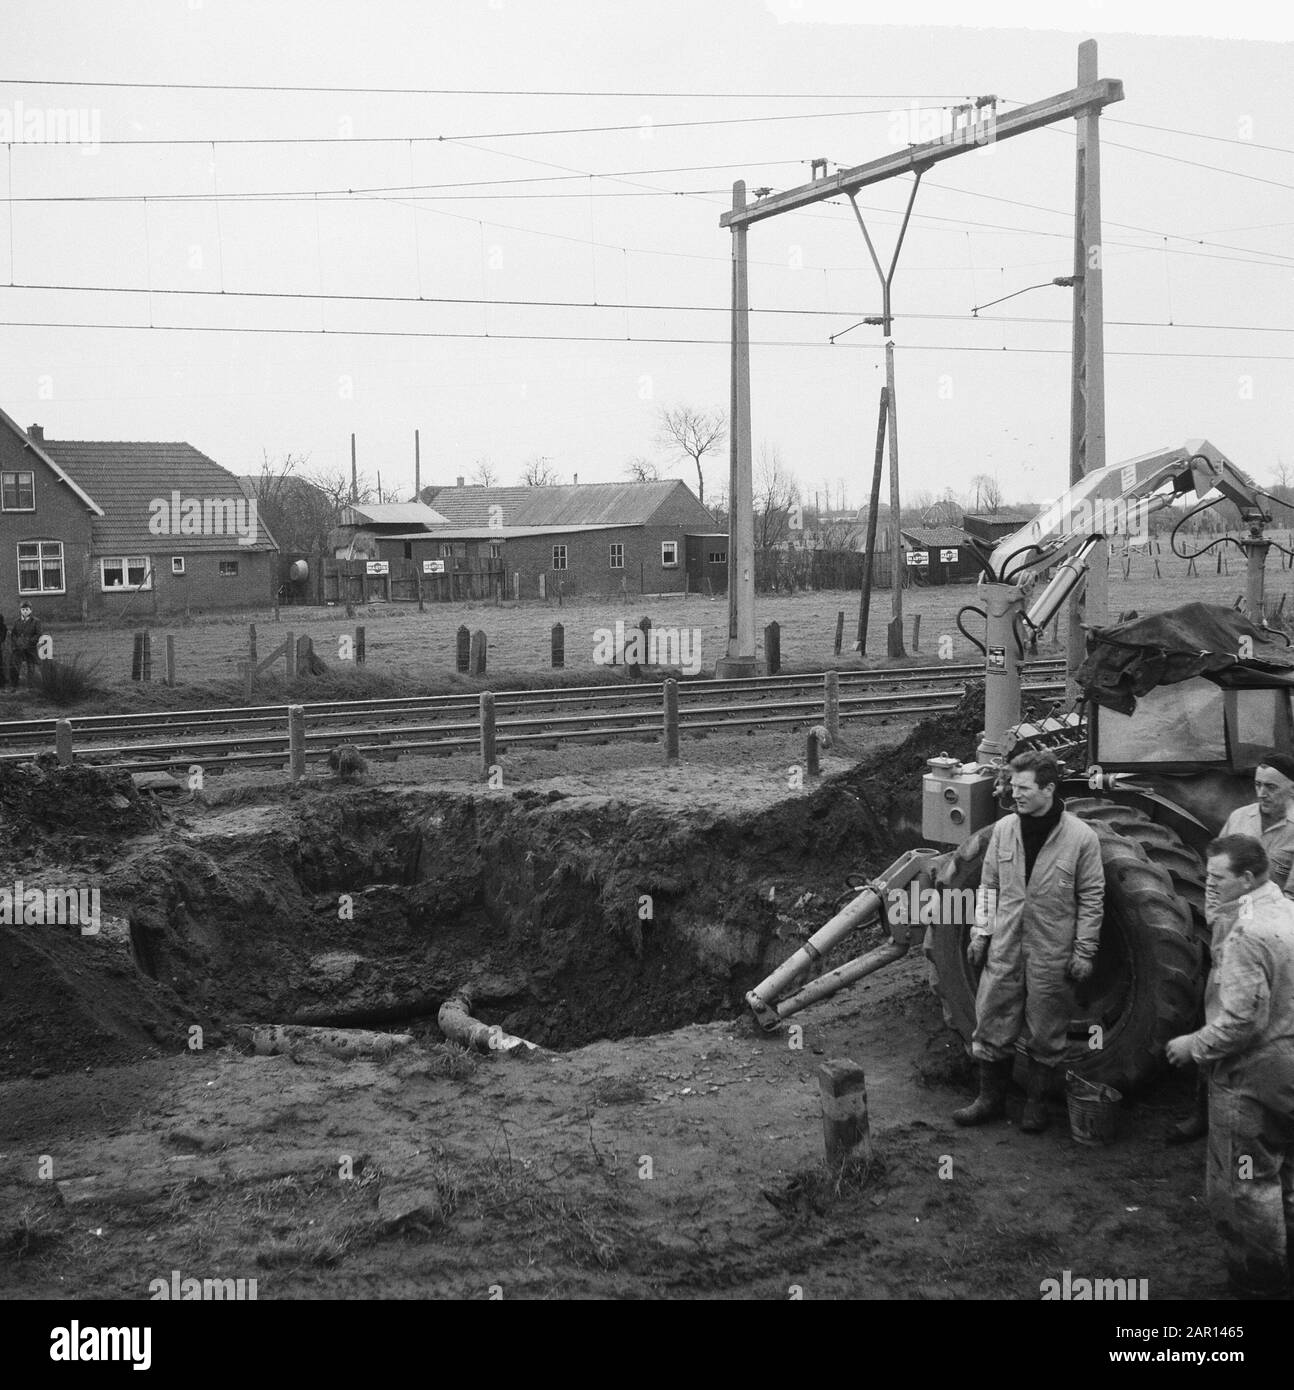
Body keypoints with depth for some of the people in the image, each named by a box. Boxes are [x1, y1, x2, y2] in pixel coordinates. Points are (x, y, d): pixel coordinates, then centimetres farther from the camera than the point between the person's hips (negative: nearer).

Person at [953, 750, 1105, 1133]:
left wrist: (1084, 952, -6)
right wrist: (980, 933, 6)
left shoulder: (1081, 837, -10)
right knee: (991, 1025, 8)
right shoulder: (1004, 829, 1)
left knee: (1045, 1036, 9)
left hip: (1052, 955, -3)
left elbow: (1091, 898, -5)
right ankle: (991, 1098, 24)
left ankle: (1037, 1103, 26)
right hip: (1004, 949, 3)